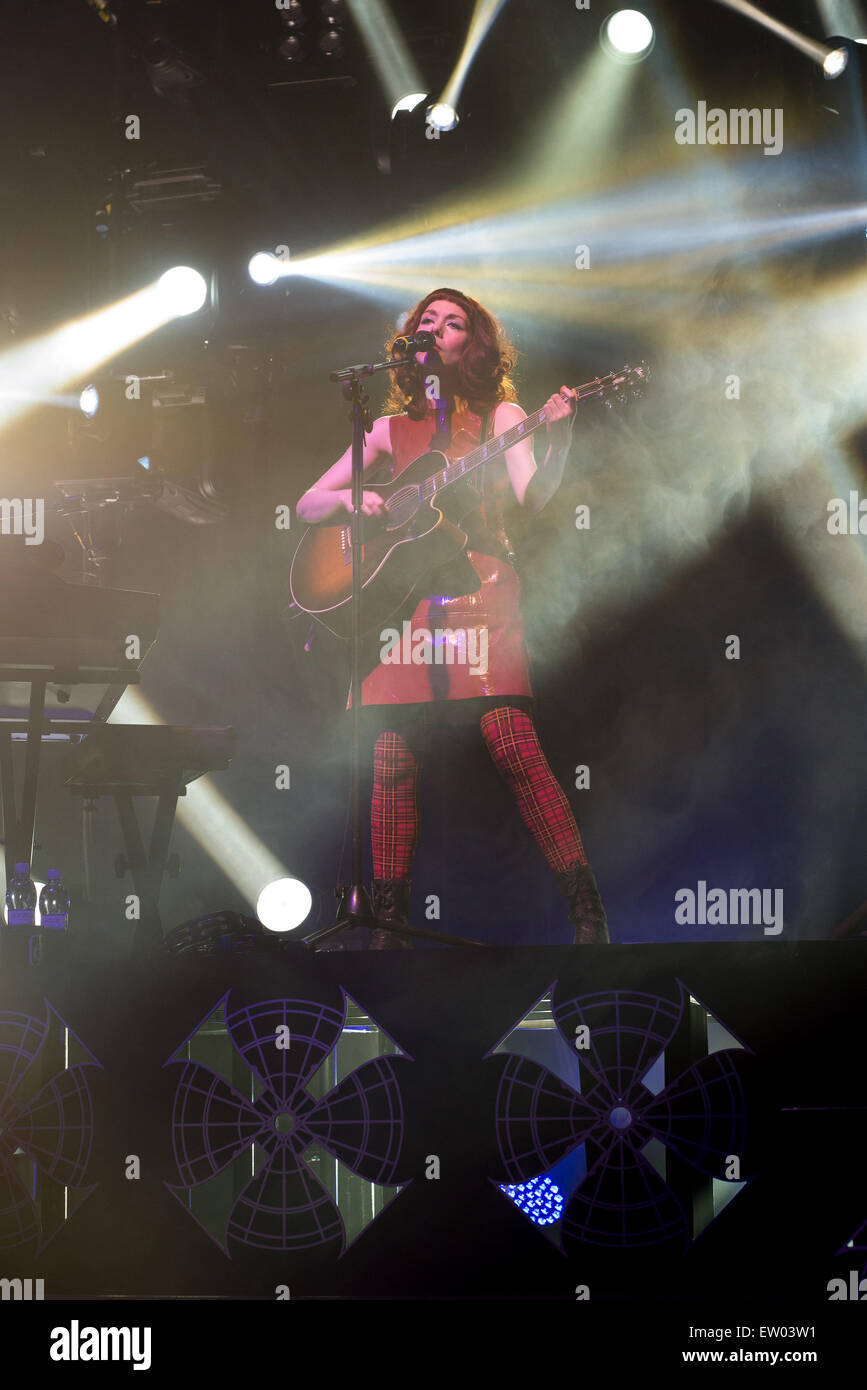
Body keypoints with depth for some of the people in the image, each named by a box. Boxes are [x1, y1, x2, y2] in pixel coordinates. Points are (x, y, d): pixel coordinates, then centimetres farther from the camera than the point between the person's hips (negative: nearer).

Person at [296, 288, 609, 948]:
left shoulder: (500, 416, 14)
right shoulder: (391, 429, 20)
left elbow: (533, 497, -3)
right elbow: (306, 506, 20)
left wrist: (557, 442, -21)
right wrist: (351, 498, -1)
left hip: (478, 588, -3)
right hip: (401, 595, 3)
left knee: (515, 747, -16)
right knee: (392, 762, -4)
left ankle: (588, 910, -11)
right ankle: (389, 924, 6)